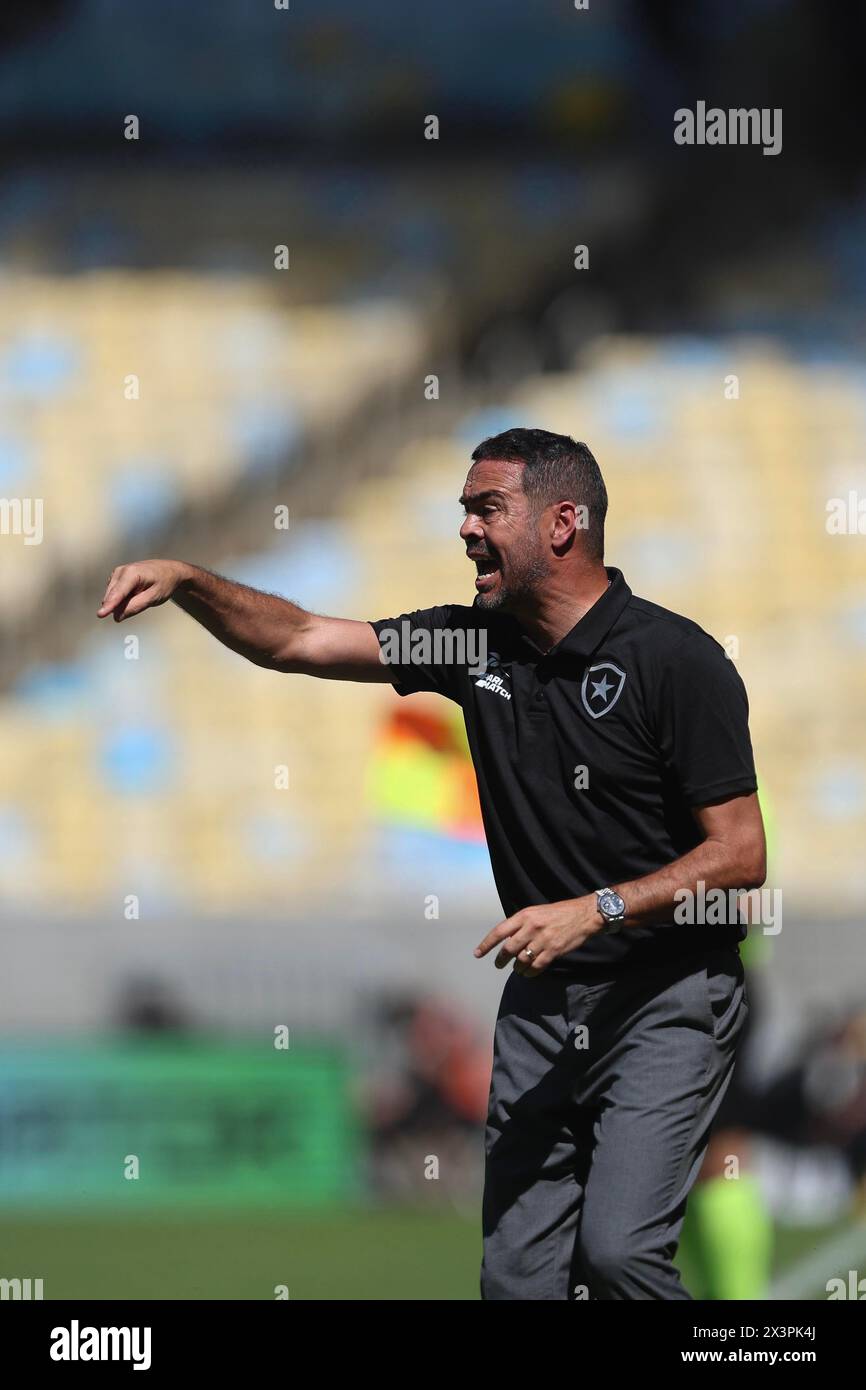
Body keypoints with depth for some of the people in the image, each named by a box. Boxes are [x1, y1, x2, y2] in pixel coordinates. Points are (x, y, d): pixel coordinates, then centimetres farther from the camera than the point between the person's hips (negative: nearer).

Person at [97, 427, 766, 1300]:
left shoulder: (674, 660, -12)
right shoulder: (478, 644, 7)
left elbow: (740, 855, -13)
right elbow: (295, 641, 9)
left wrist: (595, 910, -22)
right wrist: (185, 581, -7)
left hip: (666, 997, -6)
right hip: (541, 999, 6)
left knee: (617, 1249, -23)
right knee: (517, 1271, 2)